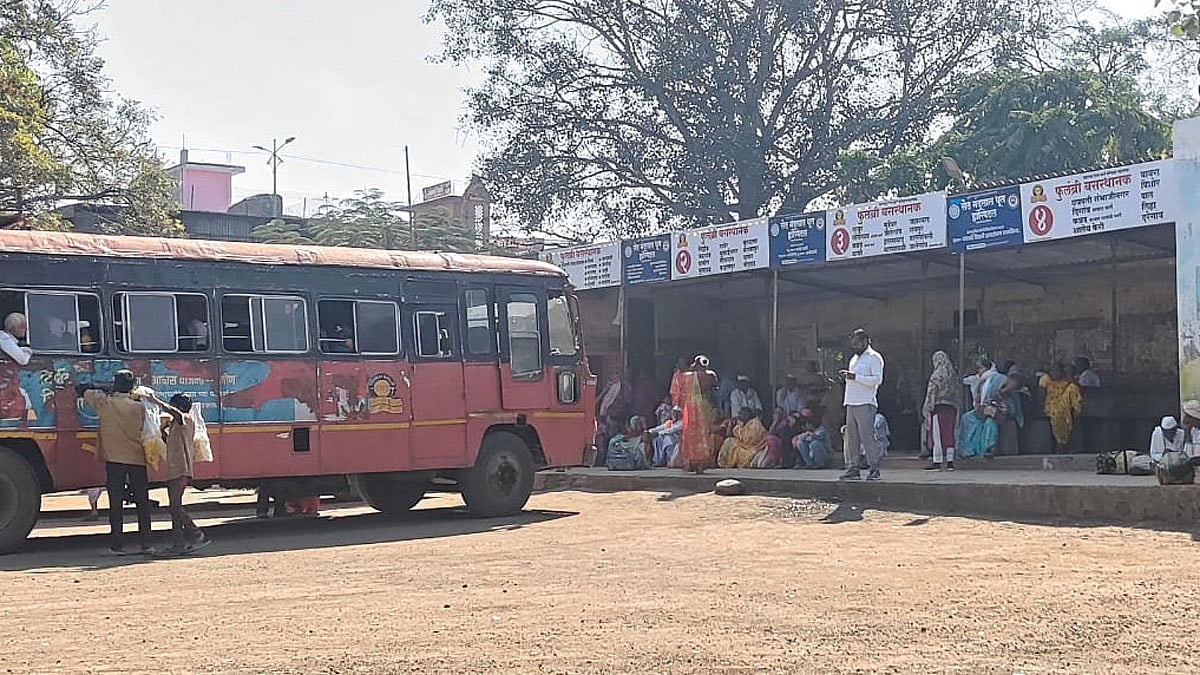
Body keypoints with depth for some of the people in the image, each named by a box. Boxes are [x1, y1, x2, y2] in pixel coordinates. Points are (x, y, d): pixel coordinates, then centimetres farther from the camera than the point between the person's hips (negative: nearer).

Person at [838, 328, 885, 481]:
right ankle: (853, 469, 10)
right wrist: (846, 377, 9)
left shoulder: (874, 357, -3)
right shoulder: (854, 358, 23)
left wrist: (855, 377, -18)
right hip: (851, 404, 8)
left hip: (866, 404, -8)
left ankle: (874, 469, -9)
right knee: (851, 438, 6)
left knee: (867, 436, -11)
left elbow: (877, 379, -14)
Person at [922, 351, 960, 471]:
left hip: (939, 407, -7)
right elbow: (958, 393, 15)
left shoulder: (936, 376, -8)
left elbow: (931, 394, -11)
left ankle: (937, 462, -6)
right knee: (949, 435, 9)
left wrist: (927, 409, -8)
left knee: (936, 435, -4)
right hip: (952, 408, 7)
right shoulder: (954, 375, 13)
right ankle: (950, 462, 9)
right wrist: (955, 407, 20)